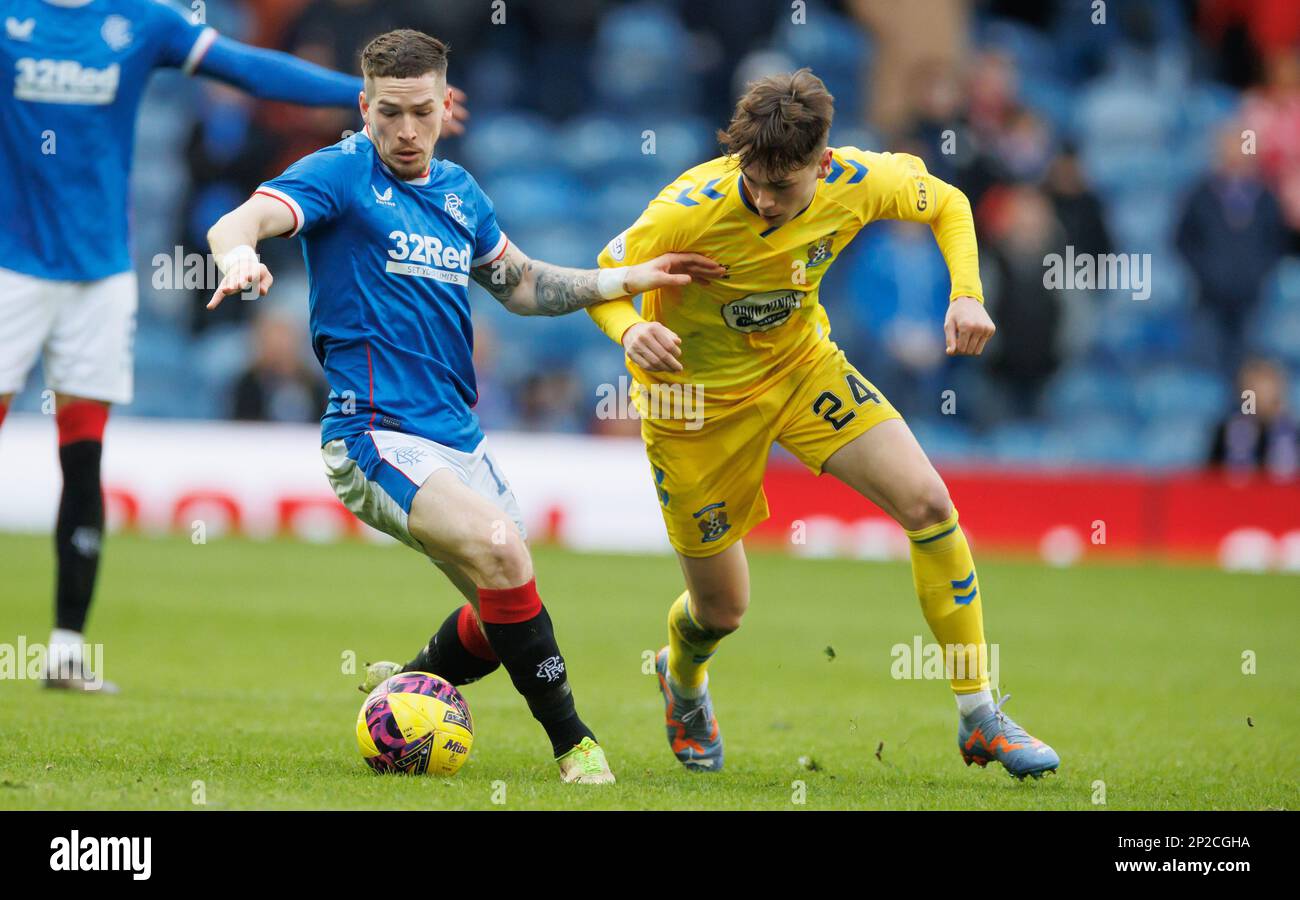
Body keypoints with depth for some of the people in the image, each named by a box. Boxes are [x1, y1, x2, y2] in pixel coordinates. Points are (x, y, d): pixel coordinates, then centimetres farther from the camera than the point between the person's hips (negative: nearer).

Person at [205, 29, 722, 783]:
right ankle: (572, 743, -17)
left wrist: (627, 281, 17)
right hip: (376, 434, -8)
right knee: (500, 550, -28)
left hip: (458, 434, 8)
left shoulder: (459, 192, 14)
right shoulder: (341, 174, -6)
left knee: (504, 615, 13)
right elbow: (237, 224, -21)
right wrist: (239, 252, -45)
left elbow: (521, 283, 27)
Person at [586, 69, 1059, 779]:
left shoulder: (857, 182, -21)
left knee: (929, 503, -16)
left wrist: (967, 295, -16)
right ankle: (682, 682, 48)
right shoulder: (689, 210, -32)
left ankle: (980, 719, -4)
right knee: (721, 611, 6)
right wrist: (630, 331, -41)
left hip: (801, 365, 3)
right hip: (696, 399, -3)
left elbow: (947, 204, 0)